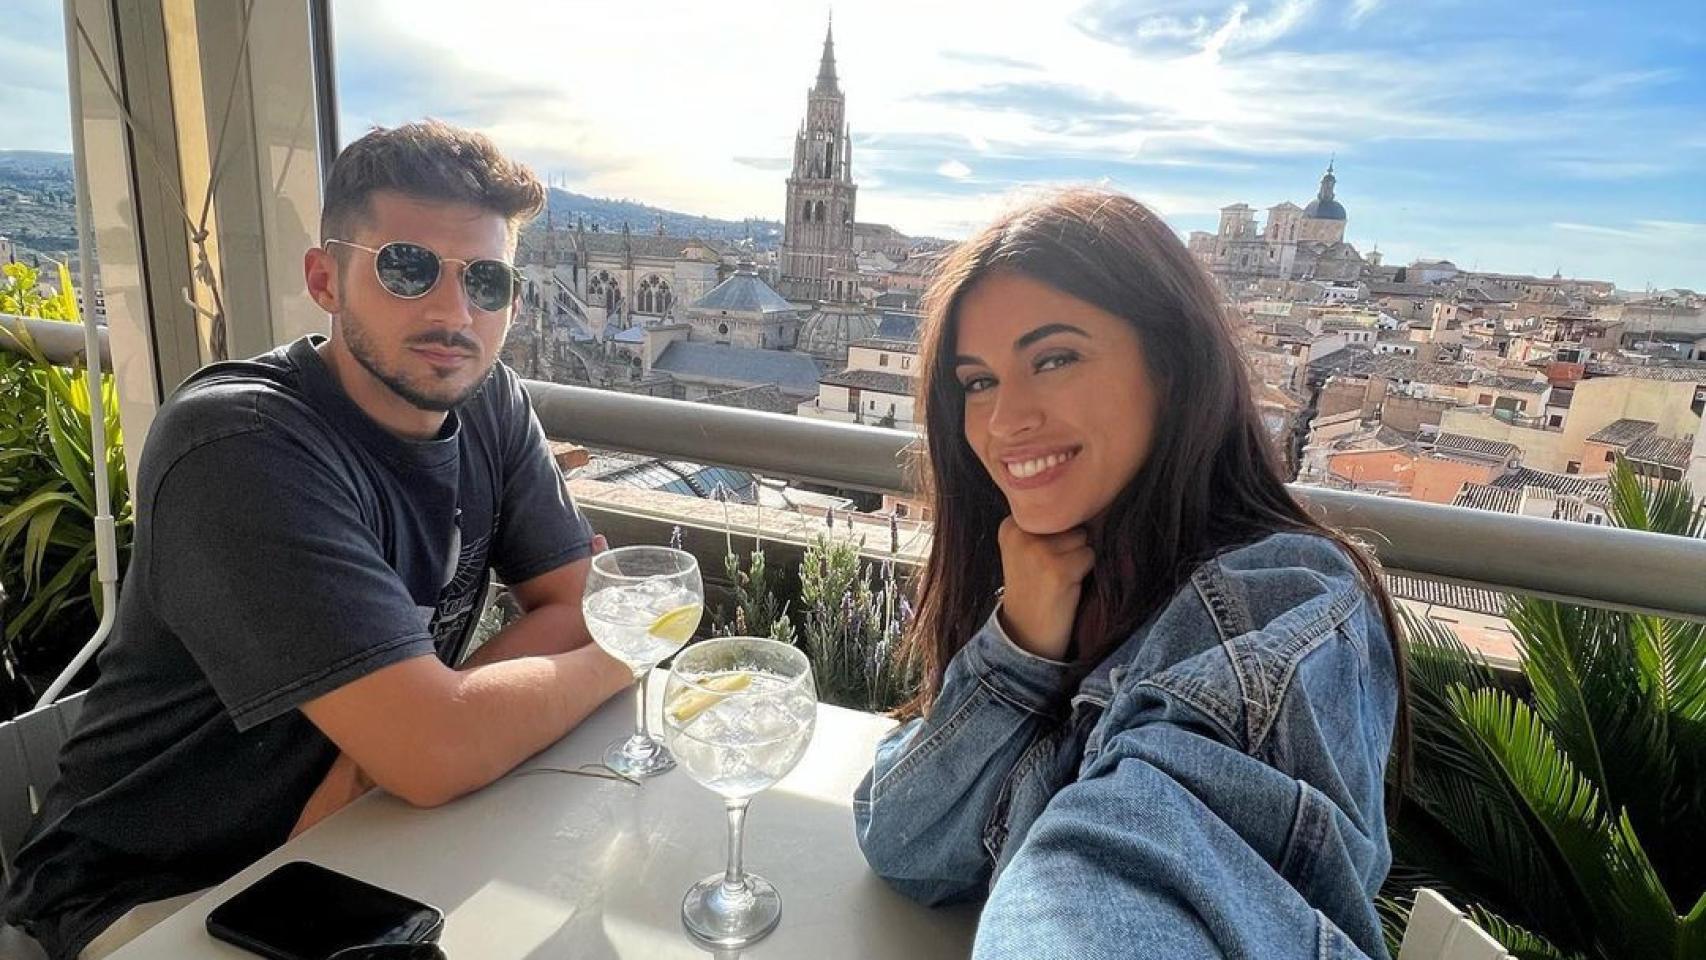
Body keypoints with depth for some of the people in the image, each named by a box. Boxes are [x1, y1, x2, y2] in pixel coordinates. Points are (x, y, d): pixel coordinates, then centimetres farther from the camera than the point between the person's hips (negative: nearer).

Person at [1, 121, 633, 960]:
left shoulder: (488, 402, -6)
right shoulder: (238, 445, -27)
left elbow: (588, 603, -7)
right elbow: (435, 750, -34)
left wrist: (377, 761, -20)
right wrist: (613, 661, -16)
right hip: (157, 890, -5)